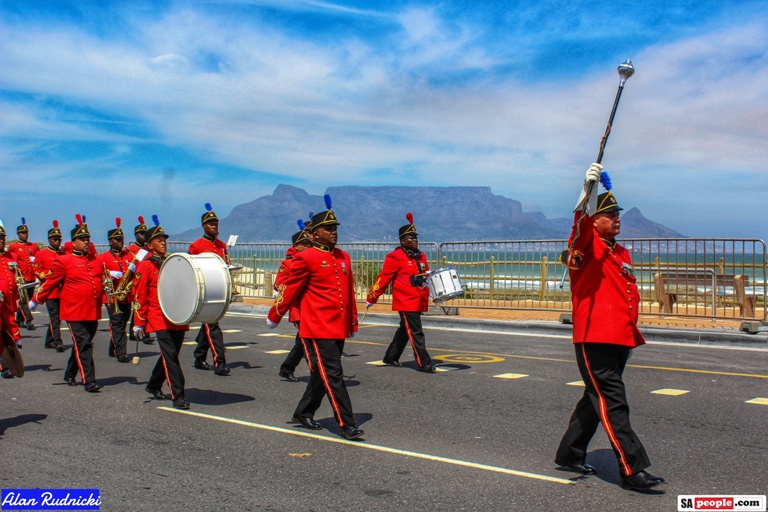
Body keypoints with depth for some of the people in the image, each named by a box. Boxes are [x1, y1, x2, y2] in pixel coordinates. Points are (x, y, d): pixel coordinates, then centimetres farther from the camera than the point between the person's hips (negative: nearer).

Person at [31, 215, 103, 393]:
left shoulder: (96, 261, 12)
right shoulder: (64, 261, -3)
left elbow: (103, 279, 27)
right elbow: (51, 283, 4)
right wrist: (36, 301, 7)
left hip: (93, 311, 6)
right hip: (75, 312, -6)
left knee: (82, 345, 16)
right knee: (83, 346, -9)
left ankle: (70, 374, 33)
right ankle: (89, 381, -9)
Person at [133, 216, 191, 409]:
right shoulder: (145, 266, -1)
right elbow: (140, 296, -2)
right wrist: (139, 323, -4)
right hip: (160, 319, -6)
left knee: (170, 355, 13)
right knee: (170, 356, -10)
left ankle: (153, 386, 33)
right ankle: (178, 395, -9)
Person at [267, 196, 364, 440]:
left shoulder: (343, 257, 11)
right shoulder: (306, 259, -9)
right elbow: (289, 290, -2)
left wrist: (353, 322, 21)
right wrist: (274, 317, 6)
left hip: (339, 328, 7)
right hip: (318, 329, -7)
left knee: (322, 375, 16)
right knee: (333, 375, -8)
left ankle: (303, 413, 32)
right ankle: (346, 424, -6)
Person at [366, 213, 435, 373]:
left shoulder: (421, 256, 13)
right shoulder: (395, 257, -10)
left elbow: (427, 276, 24)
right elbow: (383, 278, -8)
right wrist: (371, 298, -4)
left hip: (419, 302, 8)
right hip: (406, 301, -8)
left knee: (404, 330, 17)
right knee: (416, 332, -8)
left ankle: (391, 358, 30)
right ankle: (424, 363, -6)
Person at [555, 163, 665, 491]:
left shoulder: (622, 253, 18)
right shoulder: (586, 246, -5)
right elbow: (581, 221, -28)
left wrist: (632, 330, 23)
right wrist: (588, 189, -43)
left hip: (620, 339, 9)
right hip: (593, 338, -9)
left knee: (596, 399, 15)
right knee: (612, 403, -9)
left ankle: (570, 454, 27)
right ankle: (632, 470, -7)